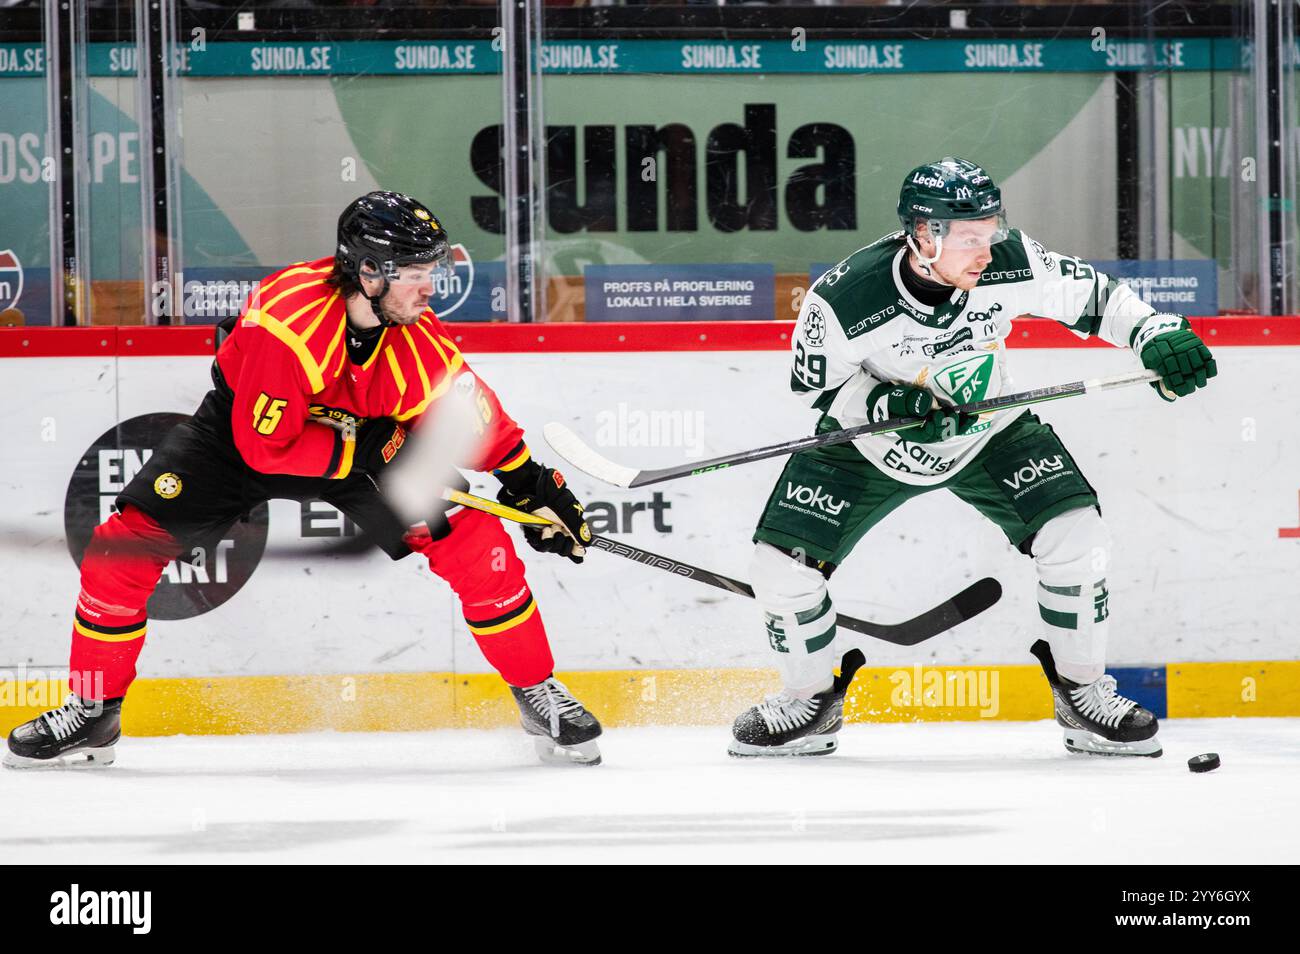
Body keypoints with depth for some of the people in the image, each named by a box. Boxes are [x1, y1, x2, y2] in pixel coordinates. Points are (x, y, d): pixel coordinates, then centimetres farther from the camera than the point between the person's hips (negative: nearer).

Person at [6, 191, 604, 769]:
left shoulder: (420, 338, -24)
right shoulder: (286, 316, -37)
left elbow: (475, 416, -8)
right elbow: (265, 446, -31)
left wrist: (535, 487, -11)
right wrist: (365, 449, -32)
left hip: (370, 437, 2)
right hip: (242, 428, -2)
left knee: (475, 541, -13)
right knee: (124, 548, -13)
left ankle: (537, 694, 6)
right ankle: (94, 713, 6)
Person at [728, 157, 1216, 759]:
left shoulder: (1009, 264, -25)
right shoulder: (844, 297, -32)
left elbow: (1092, 296, -8)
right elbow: (815, 384, -16)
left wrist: (1157, 335, -22)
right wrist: (894, 405, -31)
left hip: (988, 432, 1)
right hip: (869, 441, -1)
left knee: (1075, 538, -16)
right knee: (782, 563, -12)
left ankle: (1083, 693, 7)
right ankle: (810, 700, 16)